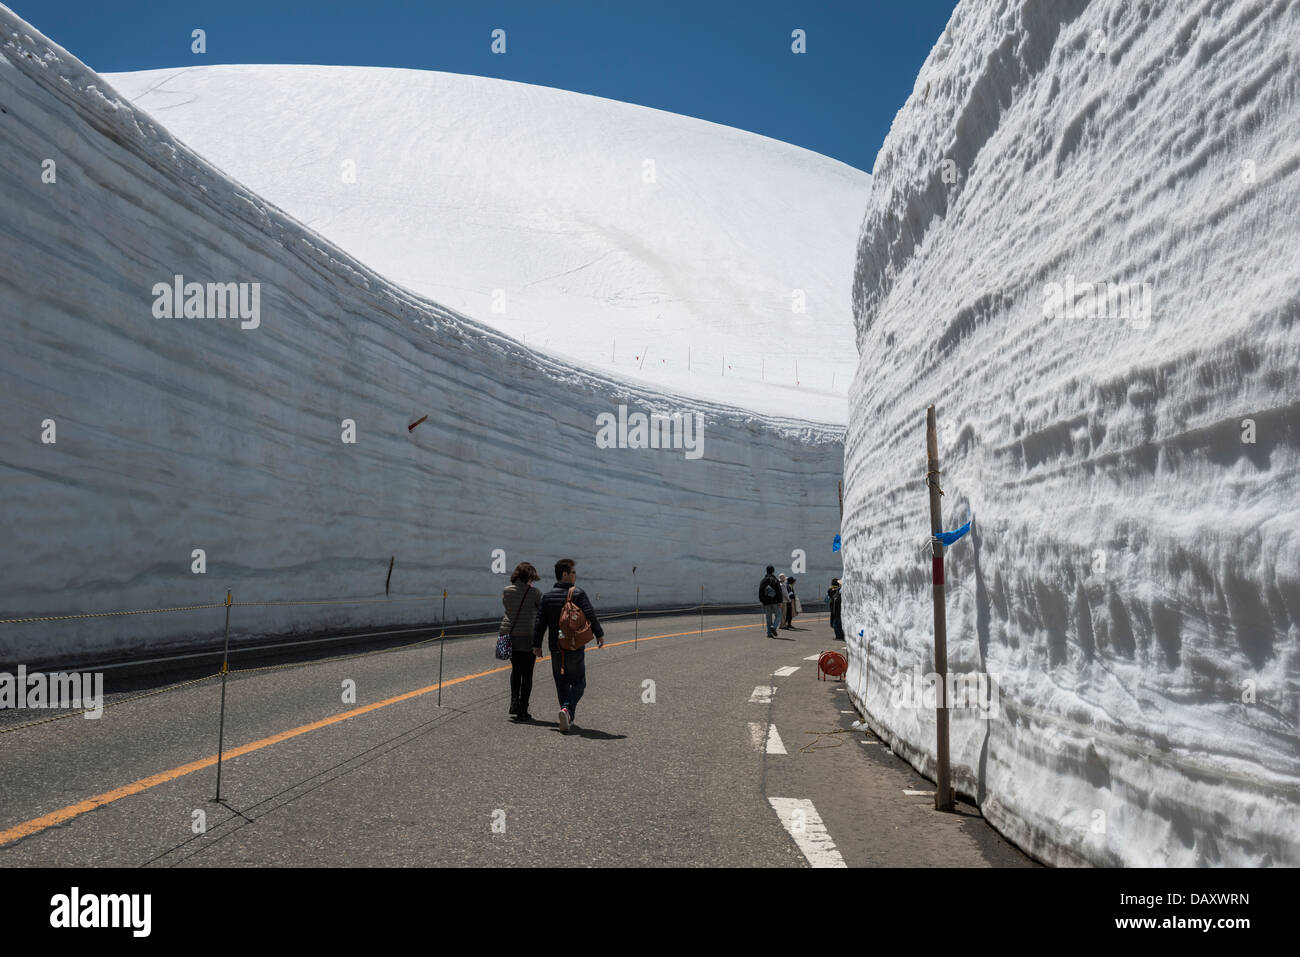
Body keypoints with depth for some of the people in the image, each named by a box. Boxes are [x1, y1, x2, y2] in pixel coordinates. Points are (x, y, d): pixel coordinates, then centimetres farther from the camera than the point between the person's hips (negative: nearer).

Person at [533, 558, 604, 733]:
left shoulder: (547, 596, 4)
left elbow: (540, 622, 4)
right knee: (578, 683, 5)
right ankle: (567, 709, -19)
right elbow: (590, 616, -14)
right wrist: (599, 634, -2)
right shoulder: (578, 594, -10)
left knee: (562, 683, 16)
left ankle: (568, 718, 16)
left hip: (555, 648, 4)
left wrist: (537, 645, 9)